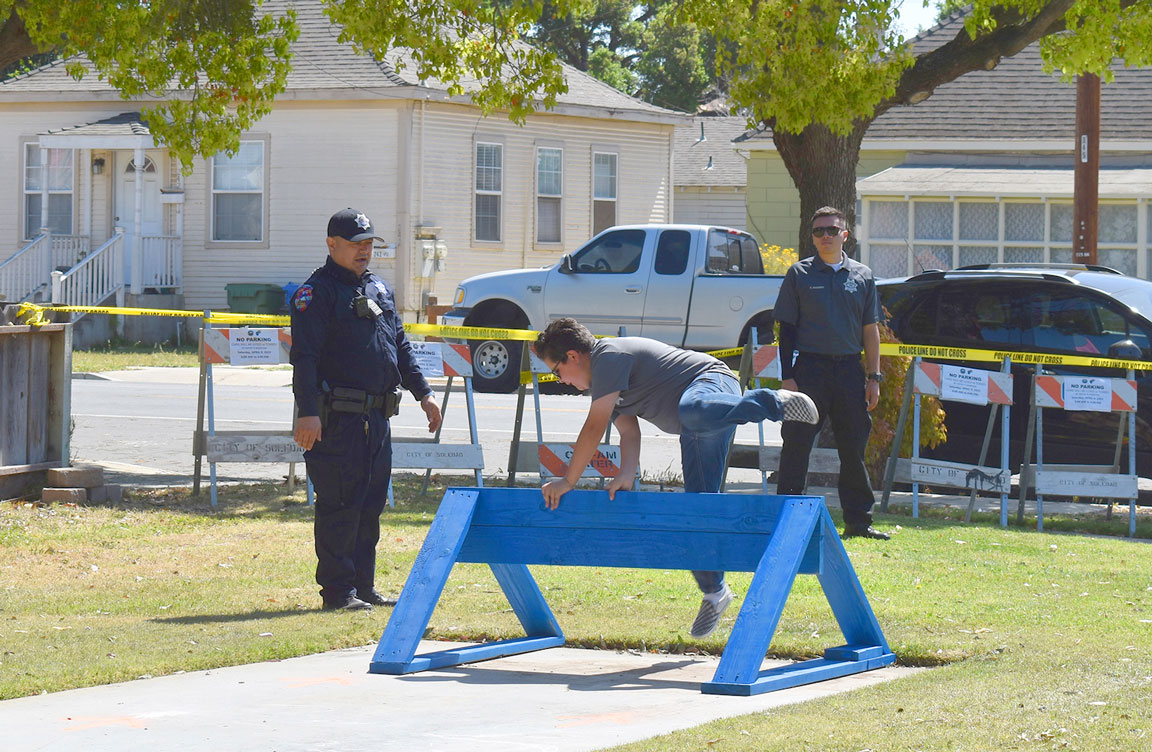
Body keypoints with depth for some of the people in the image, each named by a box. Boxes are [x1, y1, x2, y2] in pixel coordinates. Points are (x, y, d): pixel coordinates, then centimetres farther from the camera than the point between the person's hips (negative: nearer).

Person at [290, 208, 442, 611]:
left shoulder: (379, 288, 18)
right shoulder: (318, 292, -8)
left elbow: (400, 346, 26)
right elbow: (304, 356, -15)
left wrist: (423, 392, 19)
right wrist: (307, 412, -23)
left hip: (376, 418, 8)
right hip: (337, 418, -8)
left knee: (371, 503, 11)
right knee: (340, 505, -6)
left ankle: (363, 585, 19)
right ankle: (337, 591, -1)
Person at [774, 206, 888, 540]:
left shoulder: (862, 276, 10)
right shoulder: (799, 274, 3)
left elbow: (870, 331, 13)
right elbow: (787, 328, 3)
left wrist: (874, 377, 8)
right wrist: (787, 377, -5)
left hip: (849, 369, 2)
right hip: (810, 367, -2)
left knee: (854, 448, 7)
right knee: (796, 445, -3)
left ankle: (858, 520, 14)